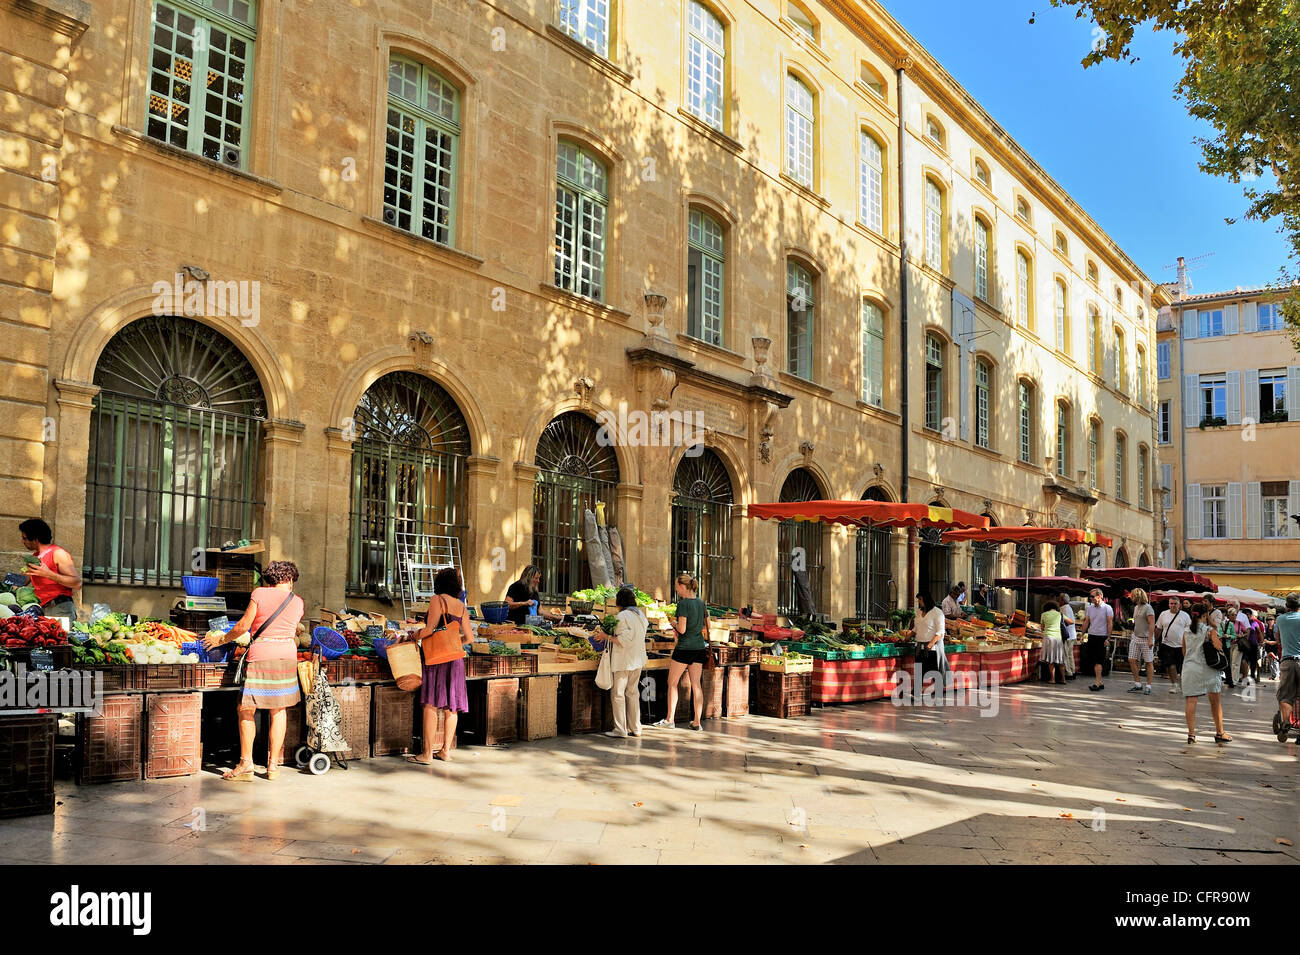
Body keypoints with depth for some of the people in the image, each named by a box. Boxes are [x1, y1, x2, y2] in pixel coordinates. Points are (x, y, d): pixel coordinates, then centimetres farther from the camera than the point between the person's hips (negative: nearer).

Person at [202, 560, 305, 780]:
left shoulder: (259, 594, 1)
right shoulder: (297, 602, 10)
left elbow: (244, 625, 0)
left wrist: (221, 639, 13)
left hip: (261, 656, -3)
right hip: (287, 655, 4)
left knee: (246, 710, 7)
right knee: (278, 711, 11)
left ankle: (246, 764, 5)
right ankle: (273, 765, 13)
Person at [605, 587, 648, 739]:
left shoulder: (623, 616, -16)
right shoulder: (641, 614, 9)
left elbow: (624, 640, -22)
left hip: (623, 661, -8)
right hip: (638, 660, 8)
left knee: (617, 693, 0)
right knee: (633, 692, 14)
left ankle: (620, 730, 2)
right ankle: (635, 728, 18)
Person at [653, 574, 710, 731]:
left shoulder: (683, 603, -14)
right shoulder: (701, 603, 7)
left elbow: (682, 629, -18)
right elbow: (707, 627, 13)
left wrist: (674, 623, 1)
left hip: (685, 647, -7)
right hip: (699, 646, 7)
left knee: (672, 683, 7)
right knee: (696, 684, 7)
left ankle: (669, 720, 12)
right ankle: (697, 722, 7)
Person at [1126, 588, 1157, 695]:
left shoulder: (1148, 608, -12)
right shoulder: (1136, 607, 14)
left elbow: (1152, 625, -17)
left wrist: (1150, 639, -23)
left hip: (1146, 639, -8)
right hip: (1135, 638, 8)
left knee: (1149, 662, 0)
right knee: (1132, 660, 2)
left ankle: (1148, 686, 4)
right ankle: (1138, 684, 10)